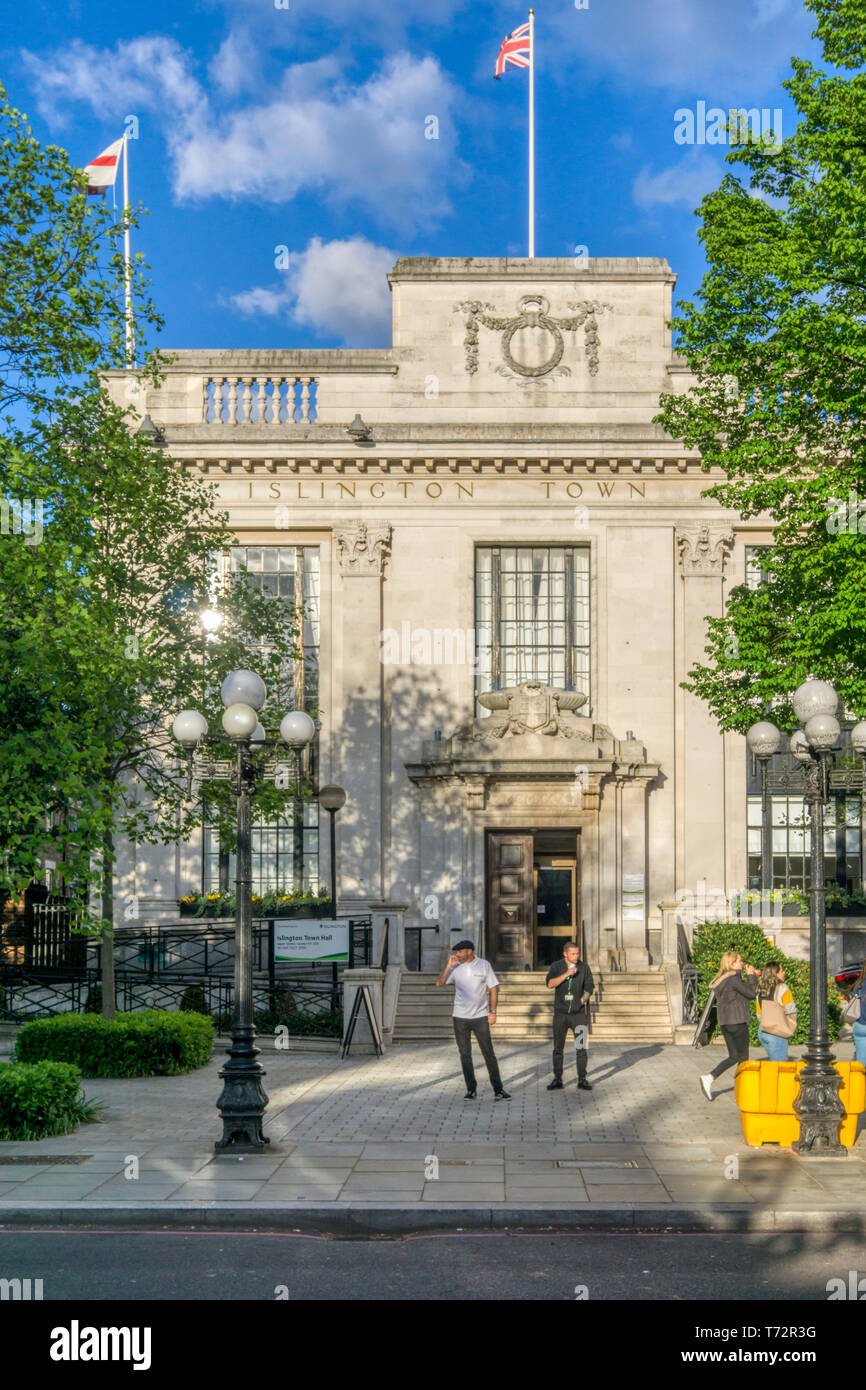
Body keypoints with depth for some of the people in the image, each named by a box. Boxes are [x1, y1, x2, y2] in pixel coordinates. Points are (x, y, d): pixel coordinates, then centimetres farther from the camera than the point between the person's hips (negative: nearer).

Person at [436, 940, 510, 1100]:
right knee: (465, 1054, 5)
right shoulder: (455, 968, 4)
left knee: (488, 1053, -3)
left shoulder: (484, 965, 0)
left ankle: (498, 1089, 2)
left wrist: (493, 1011, -3)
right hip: (460, 1018, 2)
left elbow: (494, 988, 3)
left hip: (480, 1016, -2)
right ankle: (471, 1089, 14)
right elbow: (439, 983, -1)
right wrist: (449, 966, -11)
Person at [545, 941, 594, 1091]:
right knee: (558, 1048, 4)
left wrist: (581, 1001, -9)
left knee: (581, 1047, -4)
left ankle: (582, 1079, 4)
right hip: (560, 1013, 0)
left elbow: (589, 987, 6)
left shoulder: (584, 967, 1)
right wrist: (566, 974, -26)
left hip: (579, 1013, 0)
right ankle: (557, 1080, 12)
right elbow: (550, 984, -16)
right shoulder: (556, 966, -1)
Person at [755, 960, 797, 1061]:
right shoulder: (782, 988, -12)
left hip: (762, 1031, 7)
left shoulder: (760, 990, 8)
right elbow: (791, 1011, -10)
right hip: (777, 1033, -7)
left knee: (784, 1060, 21)